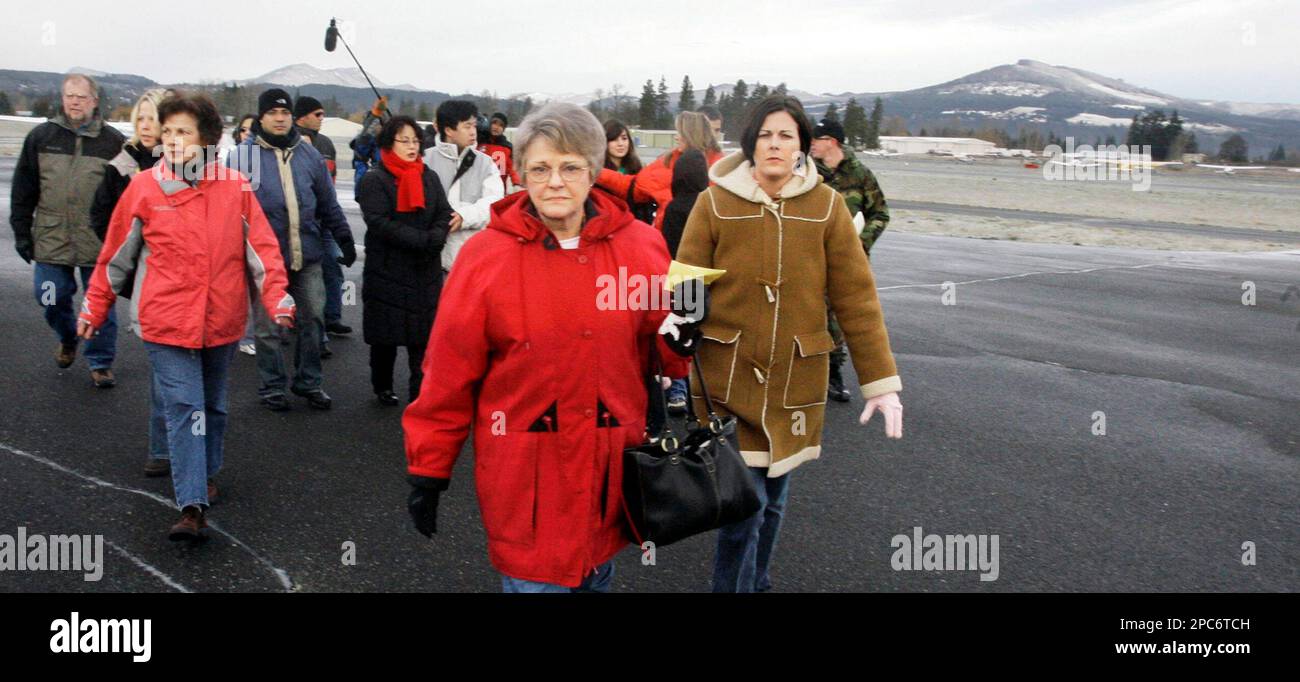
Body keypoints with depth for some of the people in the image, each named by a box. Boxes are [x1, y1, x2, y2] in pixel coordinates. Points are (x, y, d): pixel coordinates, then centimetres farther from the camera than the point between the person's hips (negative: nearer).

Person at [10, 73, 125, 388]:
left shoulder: (113, 142, -1)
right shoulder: (41, 136, 5)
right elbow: (22, 191, 9)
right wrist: (22, 232, 5)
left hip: (98, 243, -2)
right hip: (51, 240, 2)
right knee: (52, 300, 10)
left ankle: (101, 362, 18)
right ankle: (67, 338, 40)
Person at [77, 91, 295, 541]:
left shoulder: (235, 187, -1)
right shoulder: (144, 188, -2)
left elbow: (261, 248, 1)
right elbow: (116, 255, 7)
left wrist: (276, 298, -12)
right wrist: (94, 310, 12)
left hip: (221, 321, 2)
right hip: (167, 321, -2)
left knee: (213, 405, 17)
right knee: (183, 407, -9)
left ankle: (205, 475, 38)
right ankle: (192, 507, -11)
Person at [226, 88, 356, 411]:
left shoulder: (309, 154, 7)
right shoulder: (242, 155, -2)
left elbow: (329, 204, 12)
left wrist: (344, 238, 9)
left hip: (307, 257, 3)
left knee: (312, 319, 10)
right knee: (268, 327, 7)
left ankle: (309, 382, 25)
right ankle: (272, 386, 21)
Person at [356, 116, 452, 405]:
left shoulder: (429, 177, 12)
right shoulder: (374, 180, -5)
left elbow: (445, 214, 4)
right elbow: (380, 222, -16)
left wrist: (435, 239, -18)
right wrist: (423, 240, -21)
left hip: (427, 271, 3)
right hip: (387, 270, -3)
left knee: (424, 335, -1)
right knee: (385, 335, 8)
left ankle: (422, 393, 3)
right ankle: (383, 387, 26)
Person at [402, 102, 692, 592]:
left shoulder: (640, 245, -2)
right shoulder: (486, 255, -9)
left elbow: (661, 342, 8)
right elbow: (449, 372, -6)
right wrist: (428, 470, -2)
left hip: (612, 468, 3)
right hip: (525, 477, -3)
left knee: (596, 576, 21)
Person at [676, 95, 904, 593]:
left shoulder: (826, 206, -2)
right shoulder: (715, 202, -5)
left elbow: (856, 297, -2)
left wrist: (881, 382, -5)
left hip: (796, 379, 2)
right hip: (727, 375, -2)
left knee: (773, 498, 15)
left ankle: (755, 580, 39)